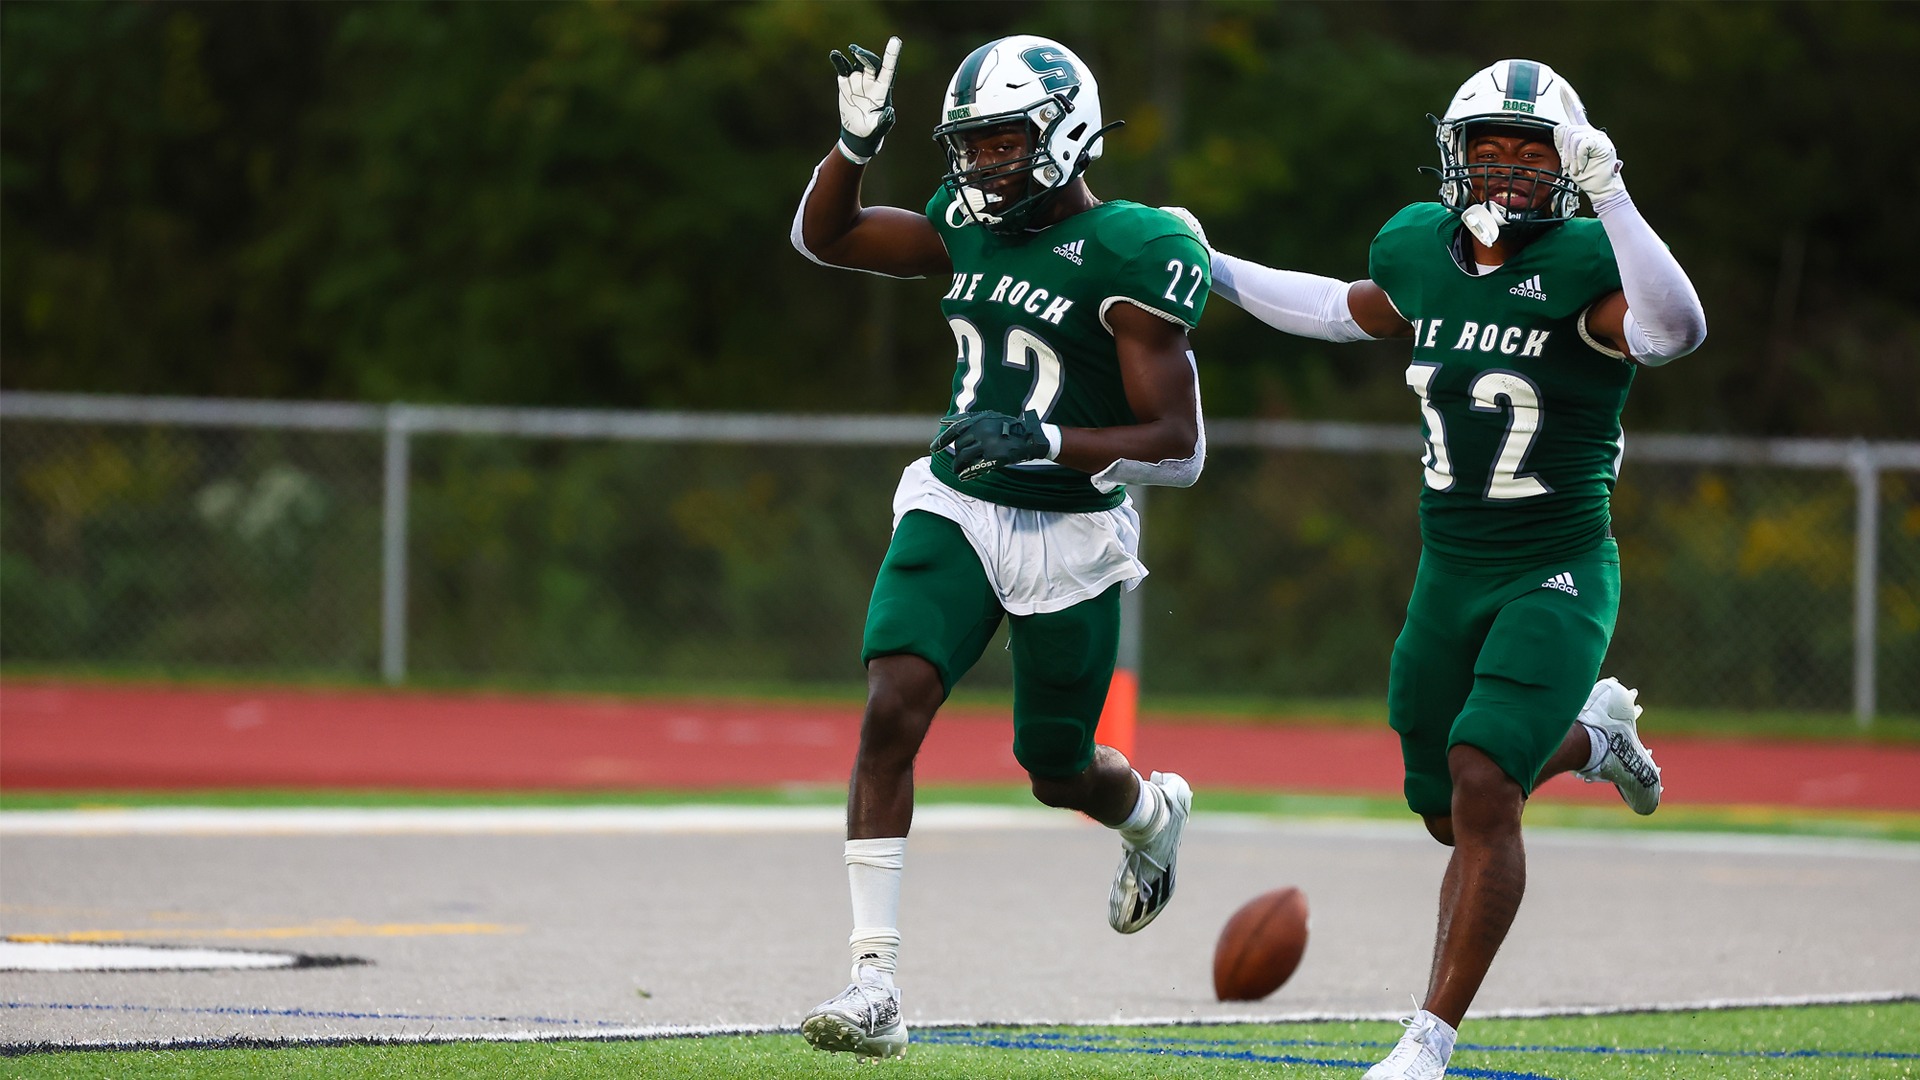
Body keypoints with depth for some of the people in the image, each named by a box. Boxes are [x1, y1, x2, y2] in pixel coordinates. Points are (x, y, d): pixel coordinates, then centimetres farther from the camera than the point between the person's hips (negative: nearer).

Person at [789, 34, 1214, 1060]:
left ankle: (1151, 813, 51)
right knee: (890, 711, -17)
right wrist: (856, 142, -3)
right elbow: (821, 237, 15)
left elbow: (1181, 447, -17)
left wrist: (1048, 442, -28)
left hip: (1070, 535, -4)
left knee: (1056, 769, 12)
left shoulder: (1129, 255, -15)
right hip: (955, 509, 4)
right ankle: (875, 984, -18)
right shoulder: (973, 225, 3)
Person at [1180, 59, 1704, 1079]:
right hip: (1449, 579, 6)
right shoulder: (1424, 249, 2)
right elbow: (1350, 312, 25)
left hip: (1557, 580, -6)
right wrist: (1209, 270, 23)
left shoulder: (1583, 263, -14)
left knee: (1482, 785, -22)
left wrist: (1606, 192, -42)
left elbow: (1676, 330, -36)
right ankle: (1590, 735, 48)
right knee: (1454, 814, 17)